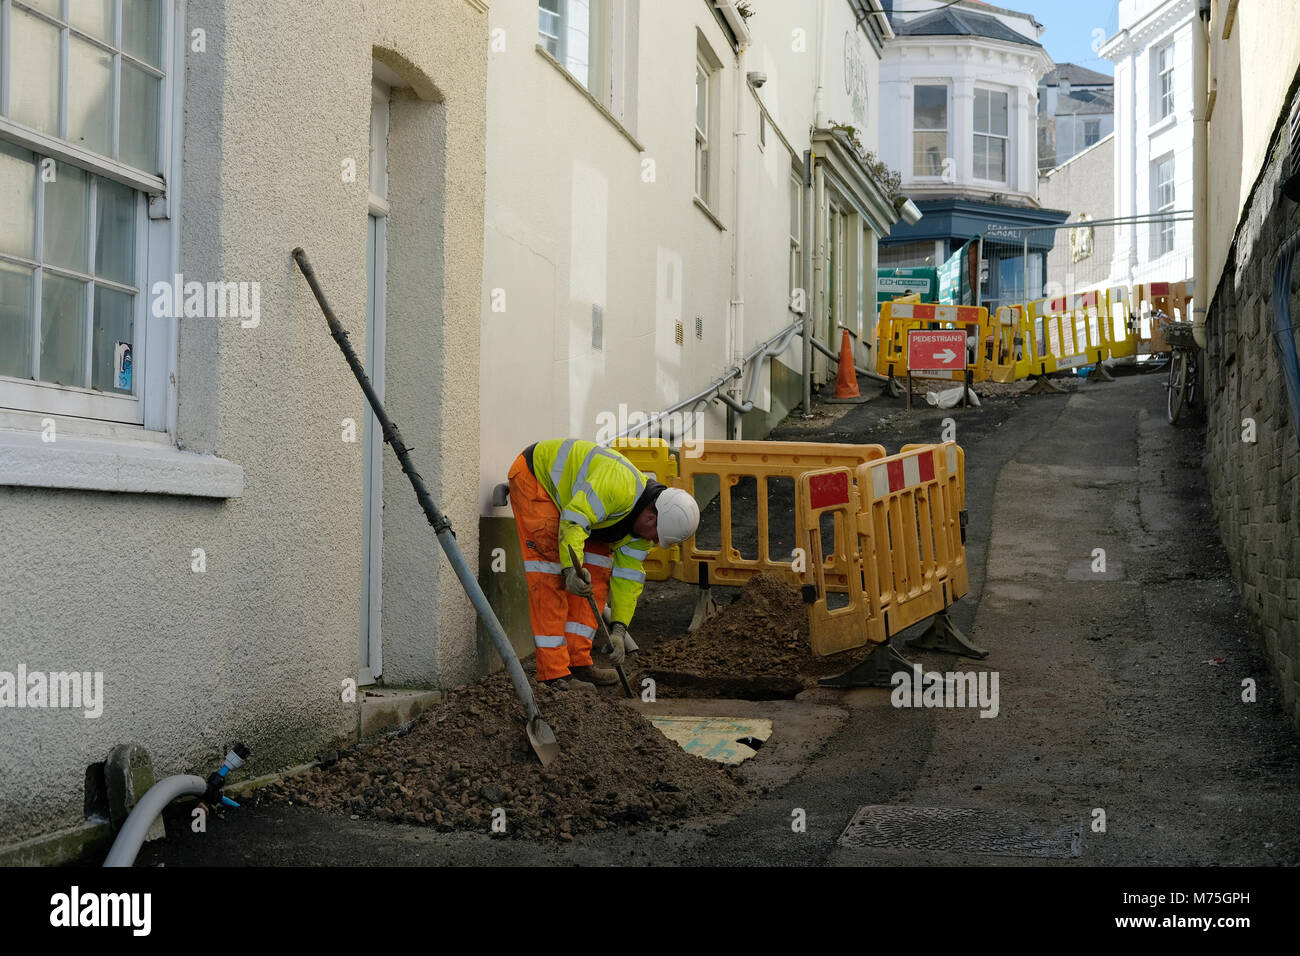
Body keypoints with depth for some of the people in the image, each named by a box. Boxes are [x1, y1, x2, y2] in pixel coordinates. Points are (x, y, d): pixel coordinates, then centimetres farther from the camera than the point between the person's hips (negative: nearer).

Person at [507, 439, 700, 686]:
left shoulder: (644, 522, -6)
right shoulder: (619, 487, -35)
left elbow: (629, 577, -3)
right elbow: (573, 519, -40)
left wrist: (618, 630, -9)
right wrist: (570, 569, -52)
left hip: (569, 492, 9)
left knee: (597, 568, 0)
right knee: (550, 574, -16)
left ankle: (577, 660, 2)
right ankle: (553, 672, -17)